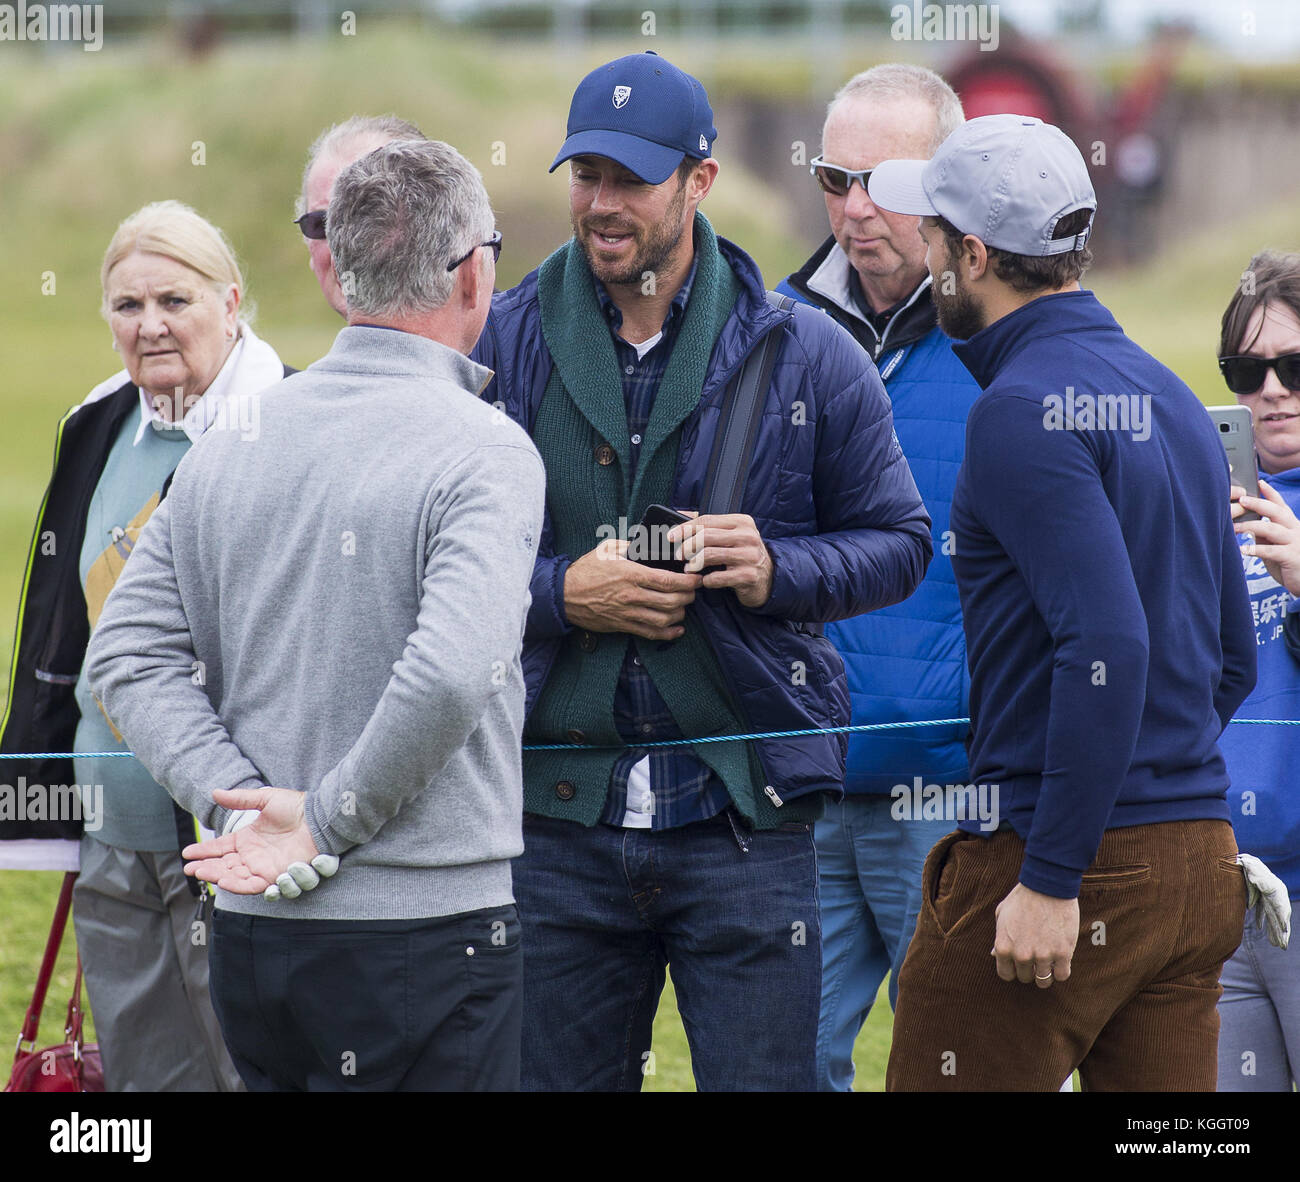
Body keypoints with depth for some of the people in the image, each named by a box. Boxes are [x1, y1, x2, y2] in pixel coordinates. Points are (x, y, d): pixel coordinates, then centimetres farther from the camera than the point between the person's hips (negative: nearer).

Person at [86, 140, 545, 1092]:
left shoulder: (232, 443, 9)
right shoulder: (487, 453, -11)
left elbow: (127, 653, 6)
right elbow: (450, 675, -24)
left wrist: (244, 803, -2)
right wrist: (328, 823, -12)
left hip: (249, 935, 6)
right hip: (425, 933, -6)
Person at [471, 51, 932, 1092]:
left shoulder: (806, 357, 3)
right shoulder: (502, 345, 5)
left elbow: (898, 542, 8)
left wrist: (780, 570, -11)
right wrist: (561, 592, -11)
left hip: (745, 814, -1)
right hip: (558, 819, 1)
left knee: (763, 1079, -1)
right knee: (555, 1082, 8)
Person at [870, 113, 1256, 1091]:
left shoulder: (1024, 408, -13)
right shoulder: (1168, 397, 14)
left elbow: (1106, 645, -23)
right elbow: (1232, 657, 19)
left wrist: (1051, 881, -22)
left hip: (1068, 864, -8)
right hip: (1198, 860, 8)